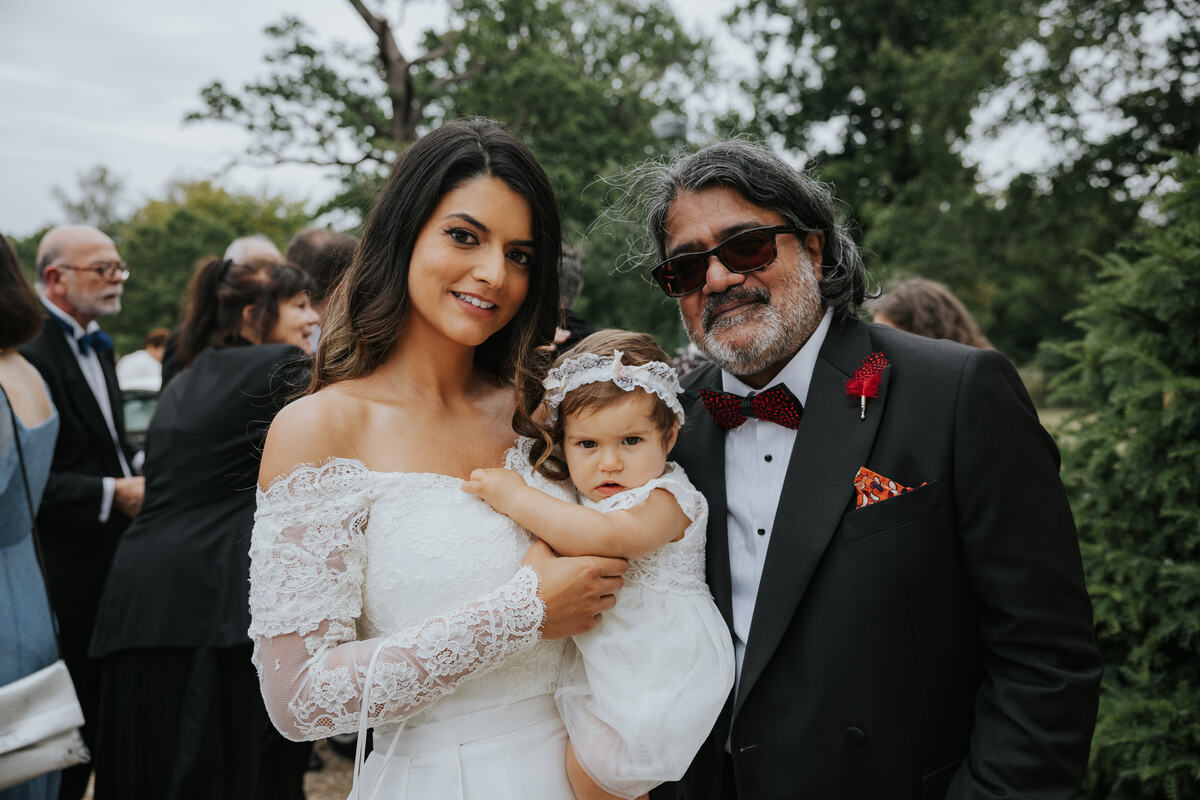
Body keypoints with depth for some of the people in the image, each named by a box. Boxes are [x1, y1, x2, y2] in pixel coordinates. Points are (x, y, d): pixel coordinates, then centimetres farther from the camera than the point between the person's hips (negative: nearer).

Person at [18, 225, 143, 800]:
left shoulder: (97, 346, 15)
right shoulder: (27, 350, -17)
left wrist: (141, 469, 5)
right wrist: (114, 493, -23)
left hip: (109, 564, 9)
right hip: (66, 577, -9)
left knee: (102, 720, 19)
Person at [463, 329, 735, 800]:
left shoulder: (665, 499, -18)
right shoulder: (587, 496, 6)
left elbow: (606, 537, -37)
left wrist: (517, 498, -31)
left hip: (661, 665, -8)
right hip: (606, 663, 8)